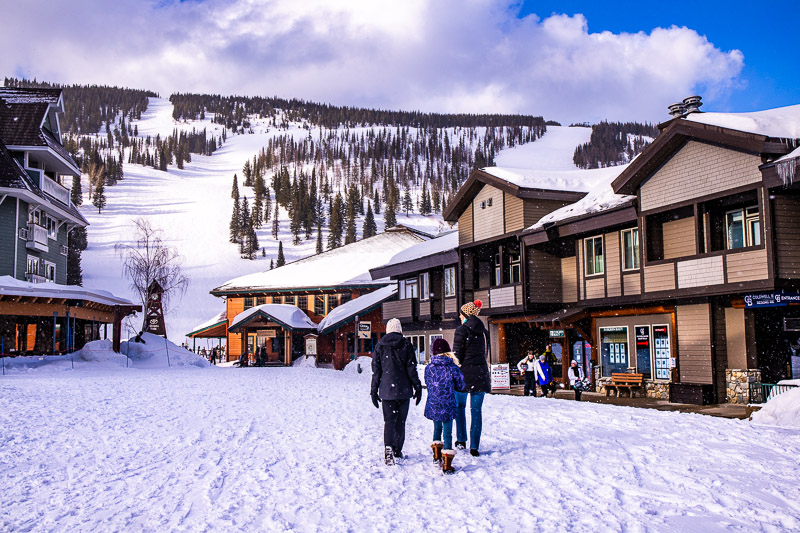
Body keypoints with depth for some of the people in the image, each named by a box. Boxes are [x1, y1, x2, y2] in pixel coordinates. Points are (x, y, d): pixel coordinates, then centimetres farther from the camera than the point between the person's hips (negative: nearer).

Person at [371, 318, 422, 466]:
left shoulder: (379, 346, 4)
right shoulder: (406, 345, -1)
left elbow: (376, 370, 5)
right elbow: (411, 369, -3)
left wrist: (374, 390, 9)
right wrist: (417, 387, 3)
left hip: (387, 390, 1)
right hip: (404, 389, 0)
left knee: (389, 420, 1)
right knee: (400, 420, 11)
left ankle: (388, 448, -20)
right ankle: (398, 450, 18)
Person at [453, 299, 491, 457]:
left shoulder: (462, 330, -8)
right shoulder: (484, 331, 10)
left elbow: (457, 356, -10)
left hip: (465, 373, -4)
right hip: (481, 373, 4)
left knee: (460, 406, 15)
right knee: (476, 410, 5)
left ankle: (461, 440, 15)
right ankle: (474, 447, 4)